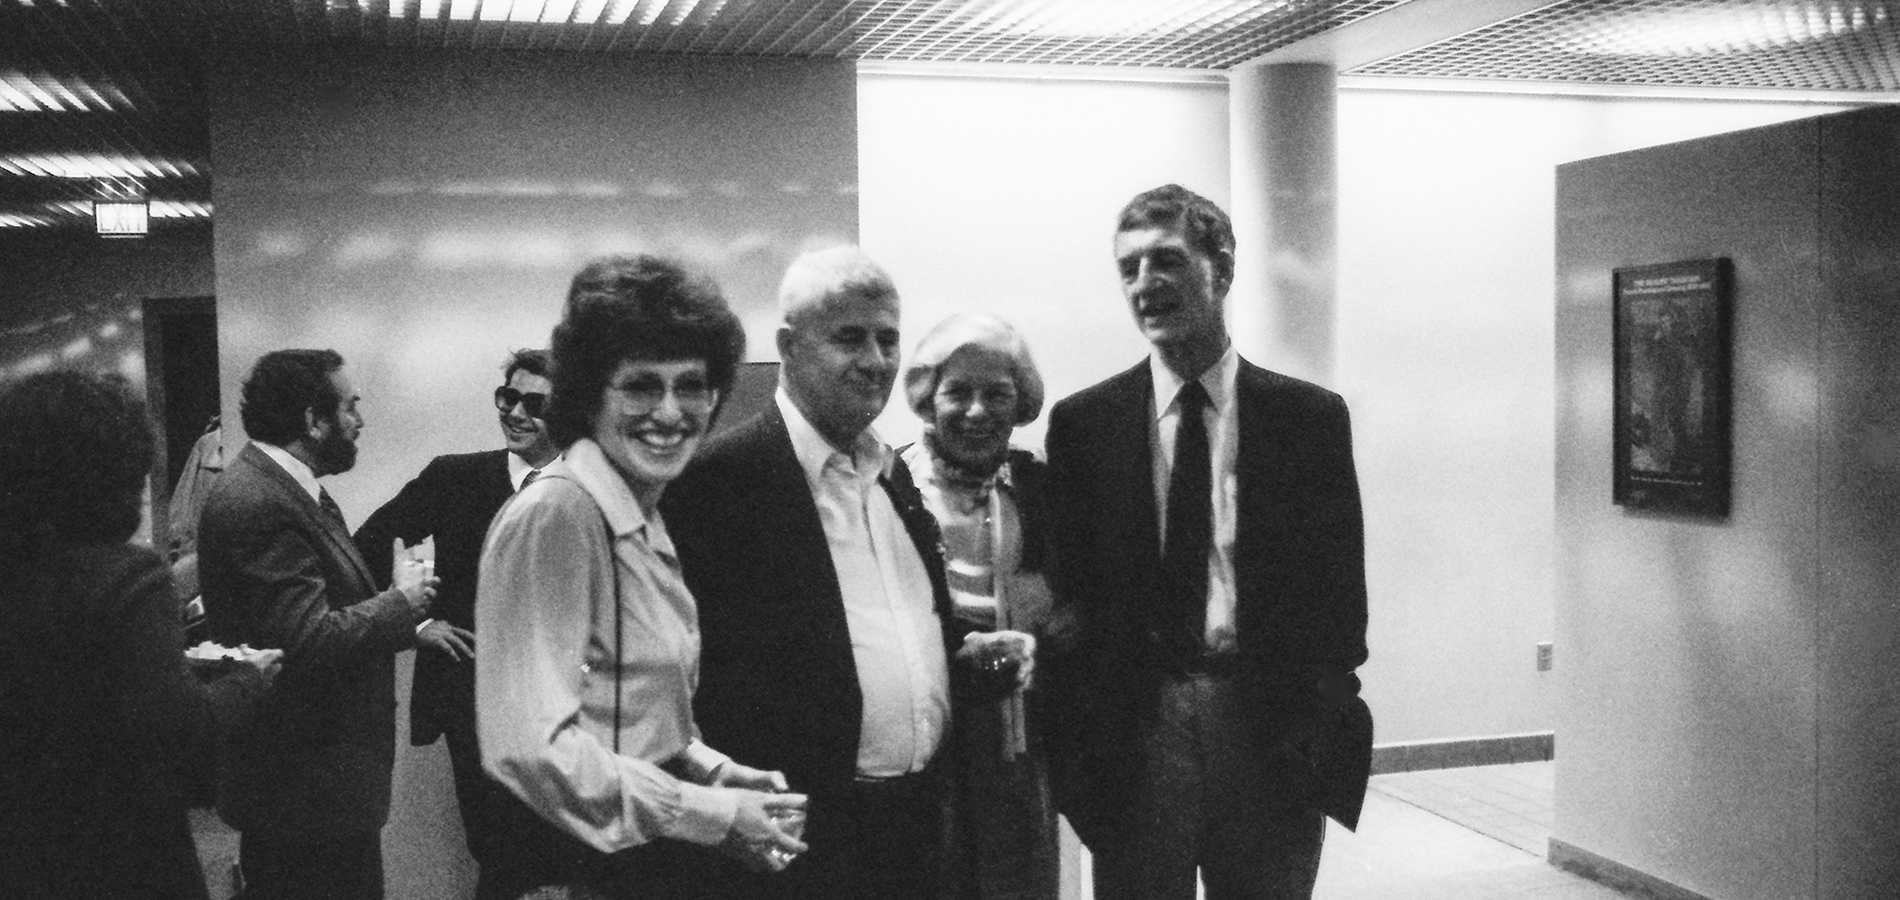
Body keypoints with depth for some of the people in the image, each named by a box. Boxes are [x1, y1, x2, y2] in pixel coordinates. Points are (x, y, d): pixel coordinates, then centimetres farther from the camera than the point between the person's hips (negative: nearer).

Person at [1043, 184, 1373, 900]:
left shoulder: (1311, 416, 2)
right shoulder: (1083, 423, 3)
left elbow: (1340, 587, 2)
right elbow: (1067, 590, 3)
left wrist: (1322, 727, -6)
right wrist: (1076, 745, -4)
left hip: (1272, 734, 0)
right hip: (1132, 727, 0)